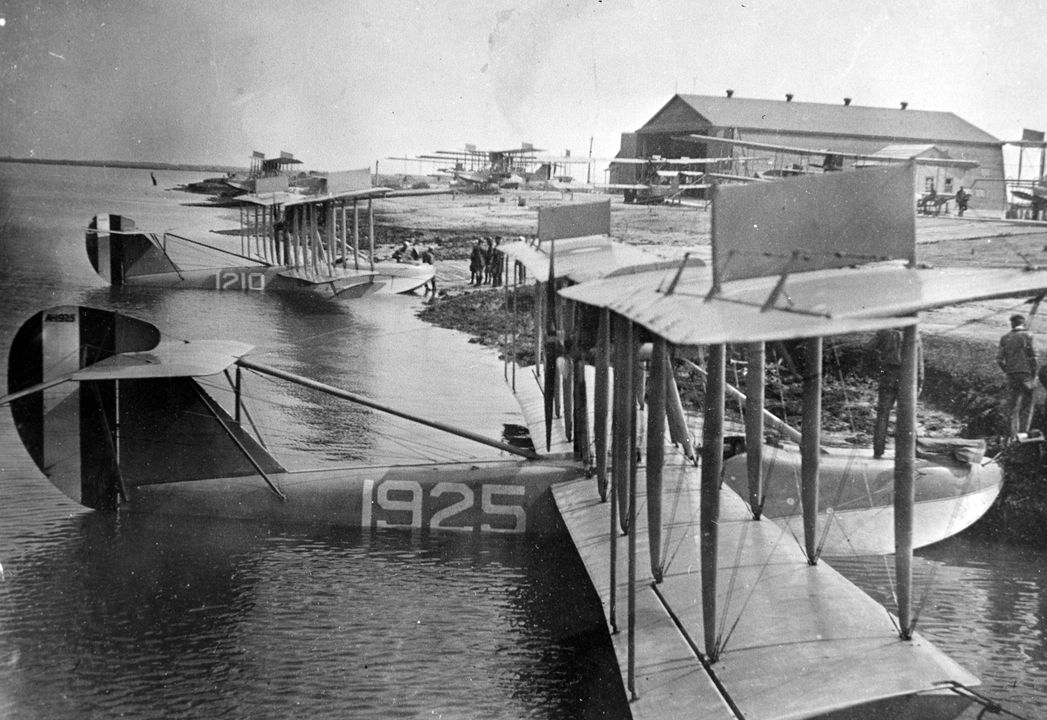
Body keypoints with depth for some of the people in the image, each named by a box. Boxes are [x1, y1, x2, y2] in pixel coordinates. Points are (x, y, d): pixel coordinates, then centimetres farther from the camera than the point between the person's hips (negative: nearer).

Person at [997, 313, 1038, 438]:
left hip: (1011, 375, 3)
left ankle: (1013, 435, 7)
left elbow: (999, 359, 2)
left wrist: (1007, 371, 13)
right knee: (1027, 405, 4)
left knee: (1012, 405, 8)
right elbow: (1033, 357, -8)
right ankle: (1023, 432, -4)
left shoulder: (1005, 338, 7)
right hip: (1026, 373, -3)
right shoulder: (1027, 336, -3)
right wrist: (1034, 376, -3)